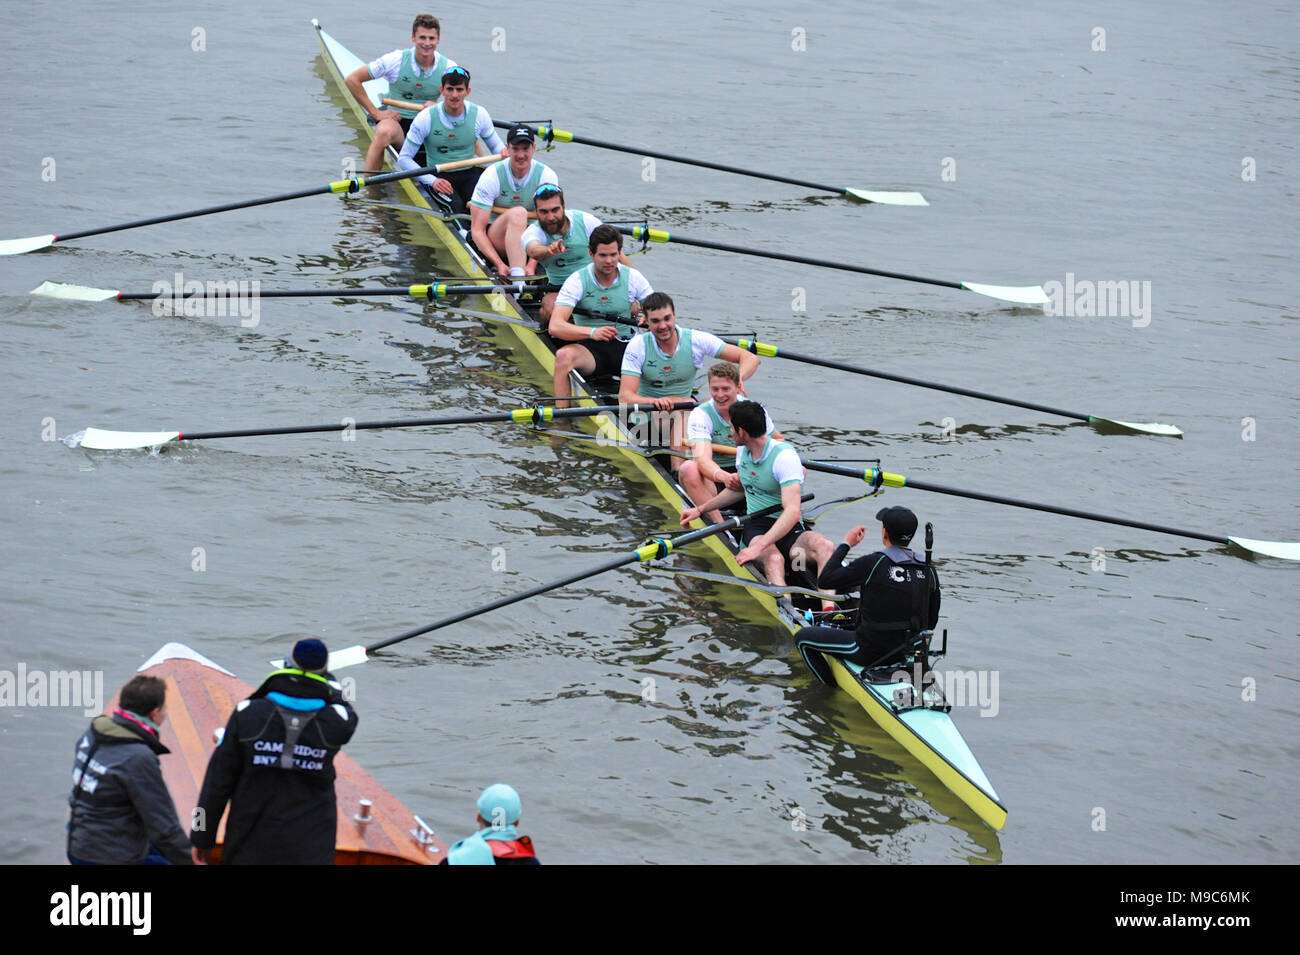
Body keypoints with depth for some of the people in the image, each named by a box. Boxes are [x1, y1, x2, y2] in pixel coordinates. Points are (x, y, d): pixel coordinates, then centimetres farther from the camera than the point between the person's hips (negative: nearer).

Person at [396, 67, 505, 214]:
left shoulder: (479, 114, -3)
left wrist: (503, 153, -15)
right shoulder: (427, 118, -11)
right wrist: (431, 181, -21)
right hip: (439, 176, -2)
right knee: (456, 206, -33)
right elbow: (404, 159, -8)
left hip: (469, 173, 2)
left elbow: (496, 145, 12)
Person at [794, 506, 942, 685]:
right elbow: (931, 621, 7)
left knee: (803, 637, 10)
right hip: (910, 654, 6)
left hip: (872, 653, -6)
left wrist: (846, 544, -1)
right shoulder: (928, 570, -4)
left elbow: (824, 581, -12)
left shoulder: (874, 563, -21)